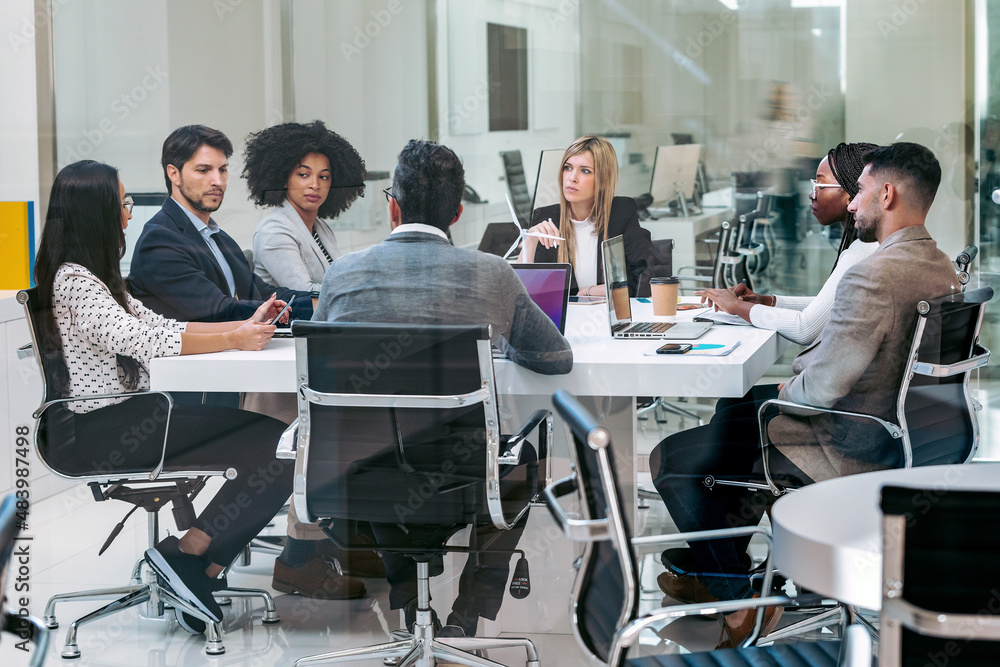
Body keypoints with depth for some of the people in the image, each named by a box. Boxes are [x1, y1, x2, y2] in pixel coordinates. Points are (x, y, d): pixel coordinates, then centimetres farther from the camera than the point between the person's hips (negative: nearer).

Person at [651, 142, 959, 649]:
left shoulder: (872, 277, -29)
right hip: (894, 432, 10)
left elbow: (821, 387, -28)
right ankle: (717, 566, 36)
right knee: (742, 403, 31)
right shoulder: (941, 269, 2)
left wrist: (787, 391, -4)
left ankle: (742, 596, 12)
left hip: (846, 449, -10)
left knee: (670, 459, -1)